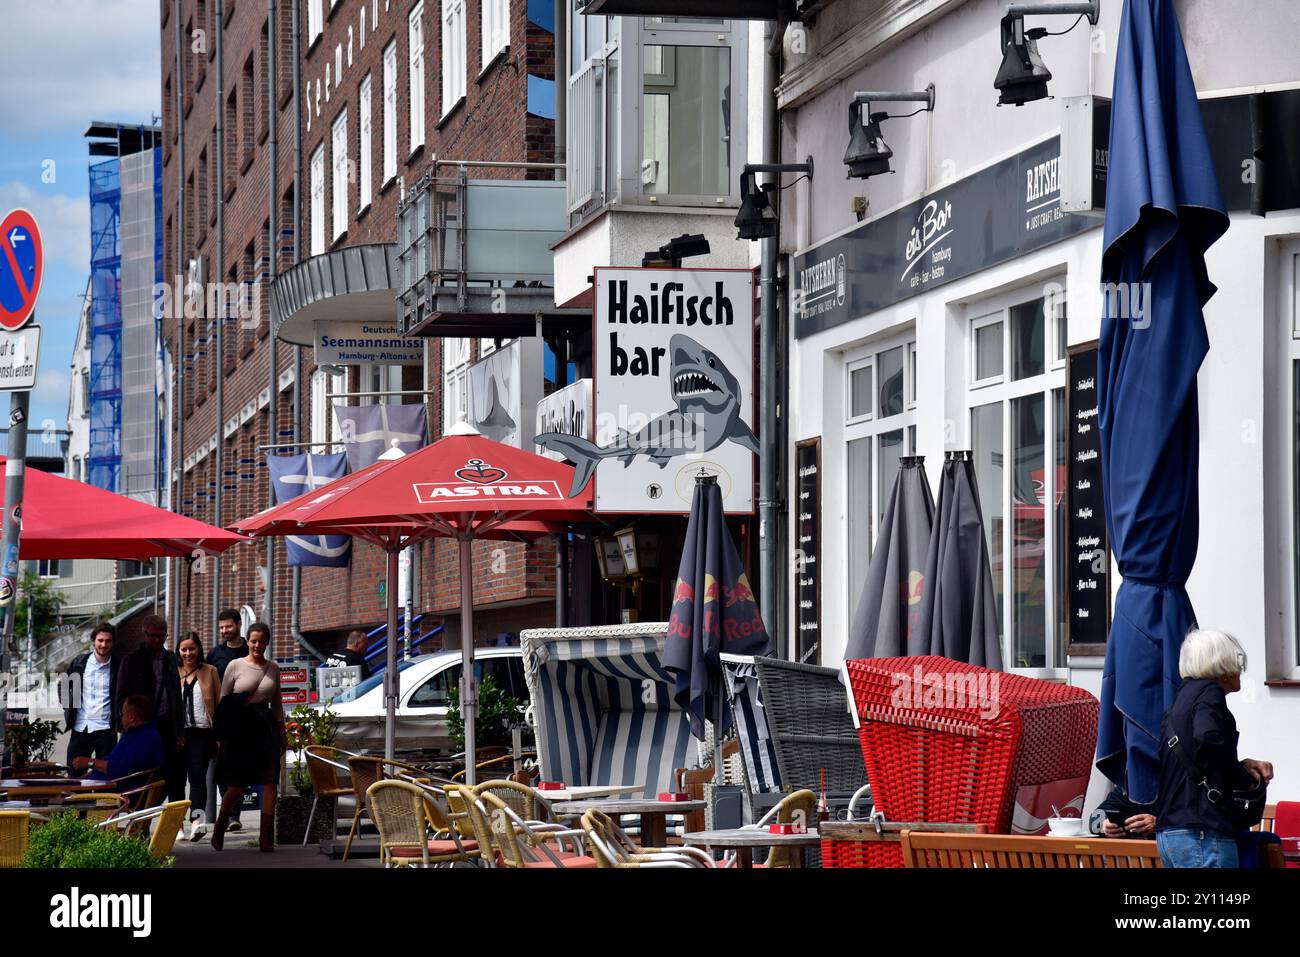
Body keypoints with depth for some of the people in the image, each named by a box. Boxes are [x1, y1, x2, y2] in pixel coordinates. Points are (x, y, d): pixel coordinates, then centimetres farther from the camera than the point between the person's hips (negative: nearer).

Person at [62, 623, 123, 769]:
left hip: (105, 729, -3)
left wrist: (120, 717, -2)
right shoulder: (80, 662, 5)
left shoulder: (119, 665, -2)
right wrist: (68, 709, 10)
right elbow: (63, 686, 19)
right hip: (80, 728, 3)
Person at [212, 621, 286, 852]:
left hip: (266, 728, 3)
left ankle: (267, 839, -4)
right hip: (239, 728, -3)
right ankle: (219, 831, 22)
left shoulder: (273, 668, 11)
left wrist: (282, 734, 14)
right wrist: (220, 736, 0)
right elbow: (222, 701, 3)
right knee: (237, 786, -1)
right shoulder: (235, 666, 1)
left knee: (269, 782, -6)